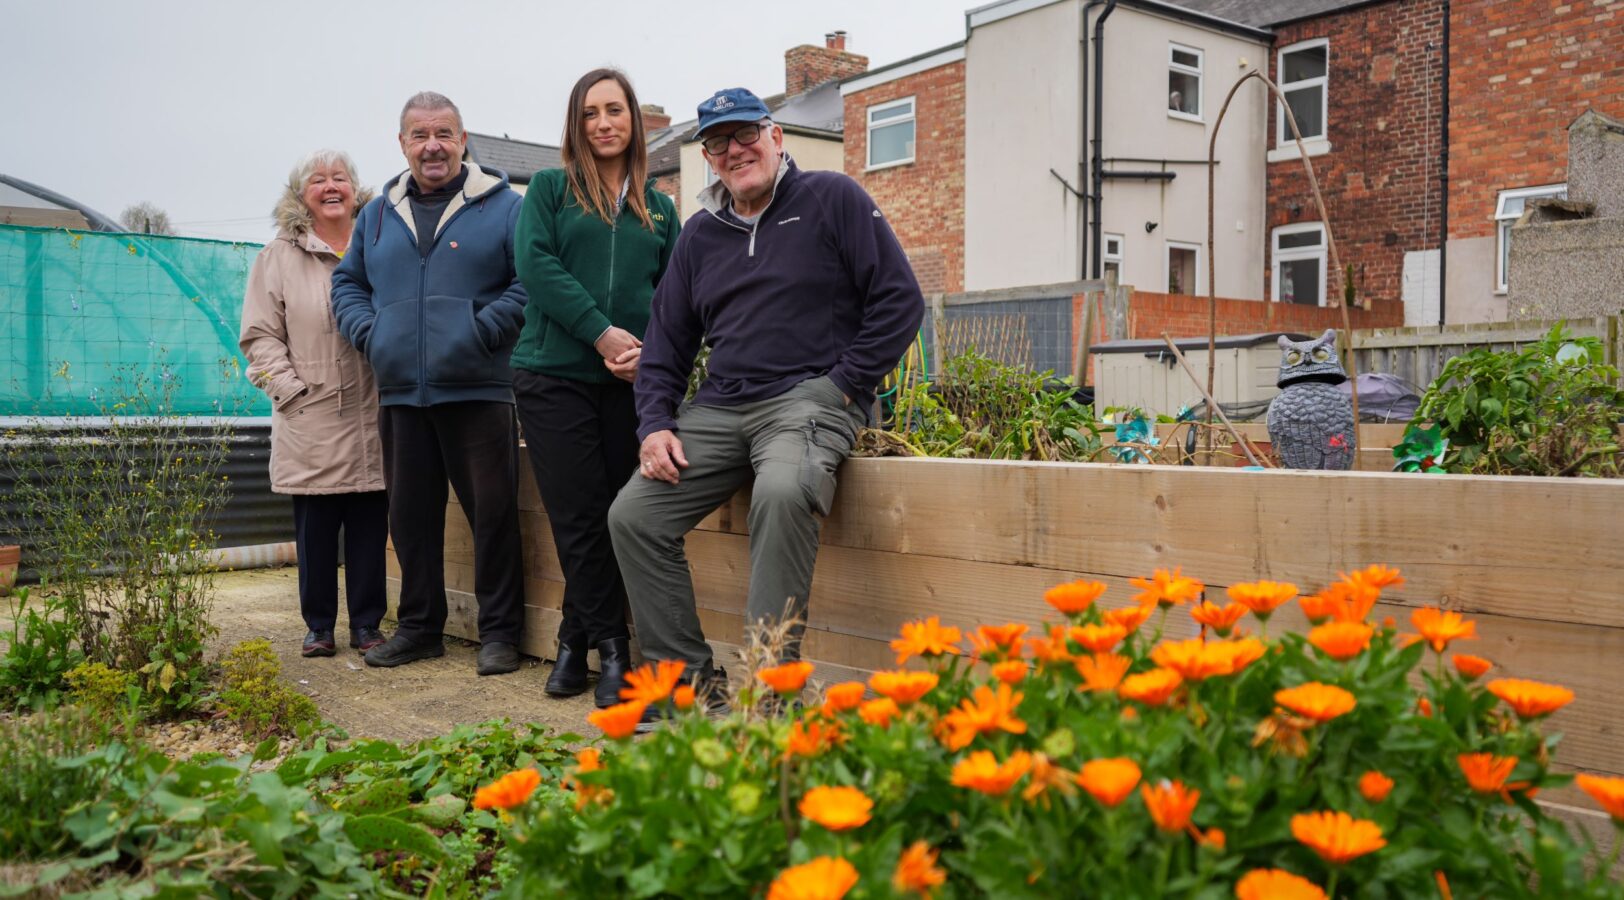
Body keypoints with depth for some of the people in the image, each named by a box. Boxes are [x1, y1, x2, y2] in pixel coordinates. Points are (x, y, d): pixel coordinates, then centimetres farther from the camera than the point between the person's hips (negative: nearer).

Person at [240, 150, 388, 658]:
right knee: (315, 528, 4)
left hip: (372, 418, 1)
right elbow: (260, 336, 5)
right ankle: (318, 625, 16)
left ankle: (366, 623, 15)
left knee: (370, 526, 4)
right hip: (311, 423, -1)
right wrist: (291, 390, -6)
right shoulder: (279, 256, 8)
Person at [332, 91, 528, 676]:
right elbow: (347, 282, 24)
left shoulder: (503, 206, 2)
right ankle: (419, 627, 24)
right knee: (410, 515, 11)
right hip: (400, 393, 5)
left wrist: (485, 330, -14)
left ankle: (499, 631, 9)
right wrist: (367, 332, 6)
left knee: (493, 511, -2)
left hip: (478, 391, -5)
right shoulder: (377, 214, 17)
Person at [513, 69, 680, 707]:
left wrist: (648, 346, -10)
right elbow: (535, 264, -5)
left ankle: (579, 639, 15)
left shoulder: (658, 206, 16)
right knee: (578, 517, -3)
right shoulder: (550, 188, 9)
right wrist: (601, 332, -14)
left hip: (630, 382, 2)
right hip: (555, 374, -2)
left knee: (617, 515, 1)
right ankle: (610, 647, 8)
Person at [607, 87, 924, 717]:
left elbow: (900, 300, -2)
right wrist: (655, 423, 5)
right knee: (633, 515, -8)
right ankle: (690, 678, 0)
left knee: (783, 491, -37)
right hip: (719, 407, 6)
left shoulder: (832, 199, 4)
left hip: (811, 398, -6)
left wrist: (843, 386, -9)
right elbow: (665, 341, 21)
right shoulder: (700, 234, 19)